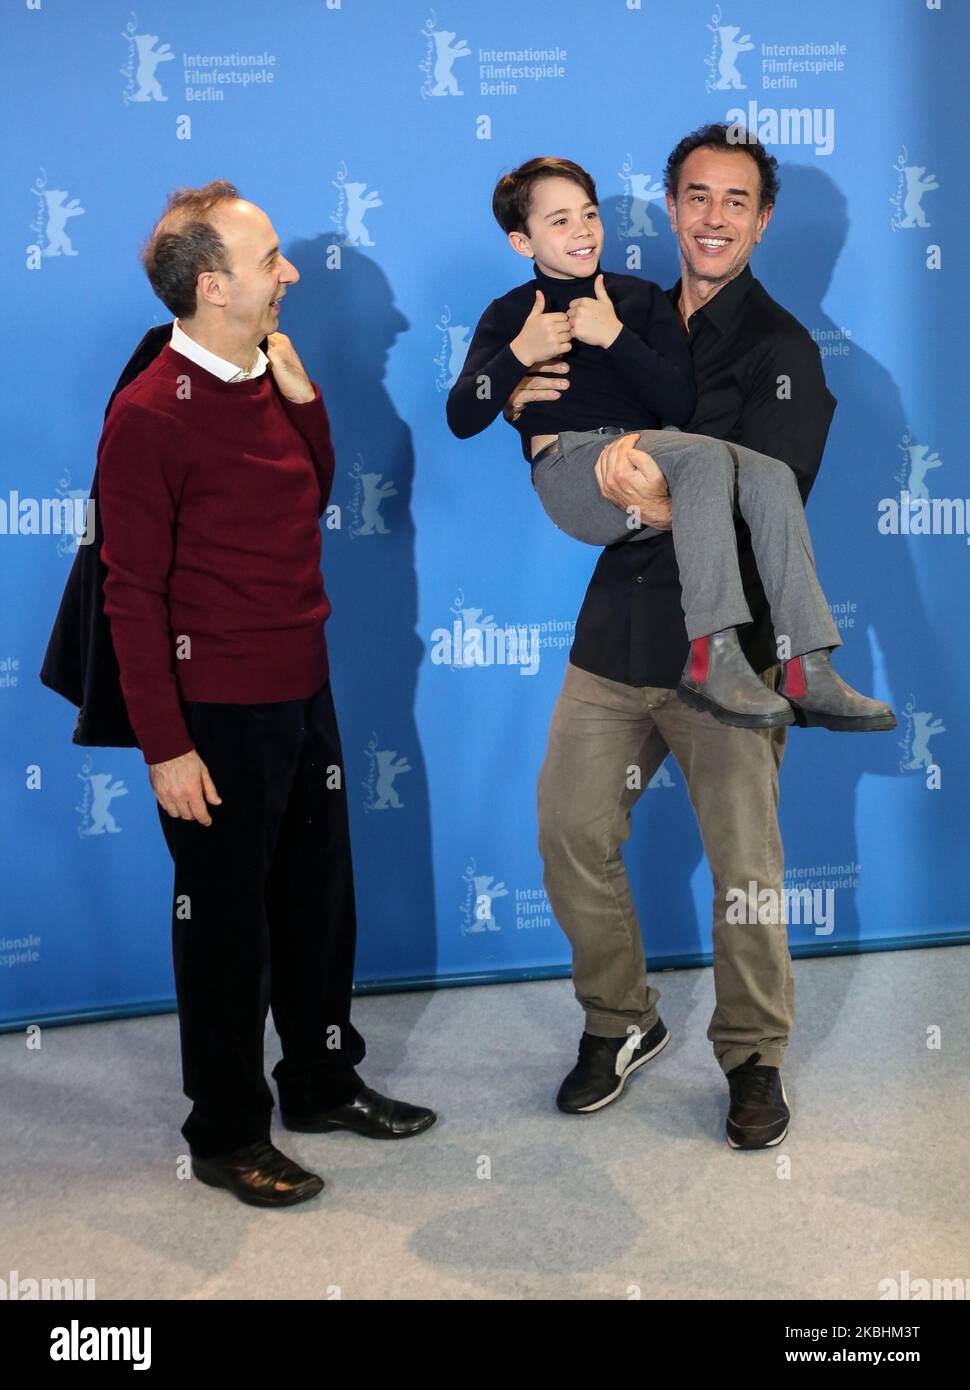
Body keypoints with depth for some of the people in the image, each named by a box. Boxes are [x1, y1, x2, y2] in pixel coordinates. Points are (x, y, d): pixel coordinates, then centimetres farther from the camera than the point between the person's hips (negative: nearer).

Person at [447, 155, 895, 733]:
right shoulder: (511, 313, 13)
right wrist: (519, 354, -13)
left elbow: (679, 403, 7)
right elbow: (462, 420, 1)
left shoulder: (641, 297, 20)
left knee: (771, 475, -23)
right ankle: (712, 657, -40)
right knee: (706, 454, -32)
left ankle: (809, 672, -29)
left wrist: (614, 336, -4)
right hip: (571, 465, -4)